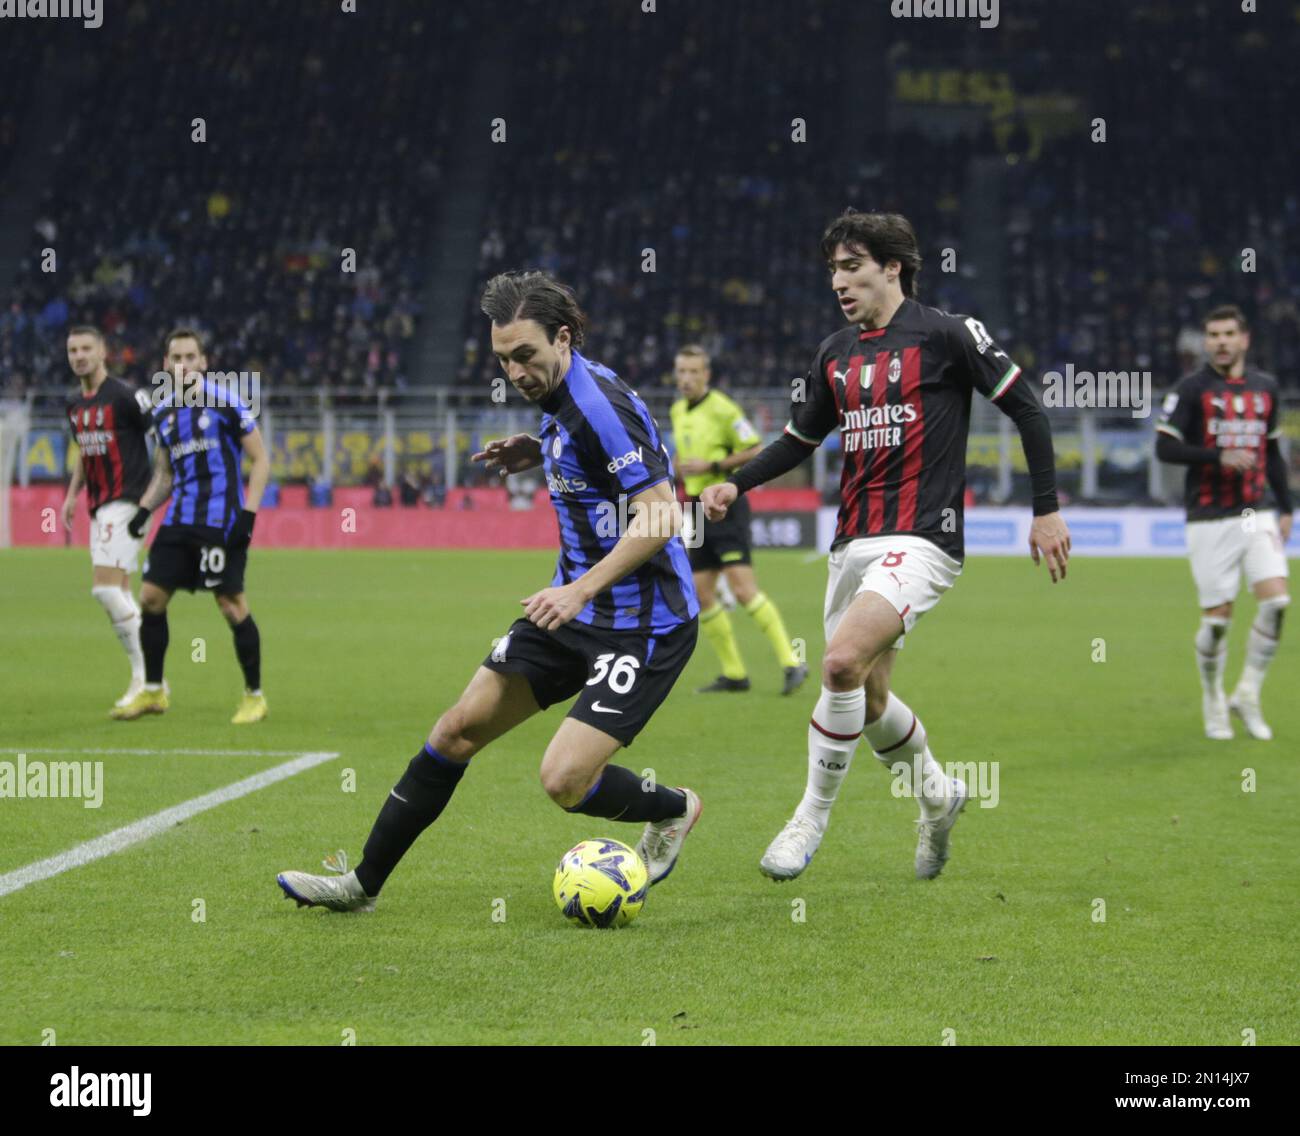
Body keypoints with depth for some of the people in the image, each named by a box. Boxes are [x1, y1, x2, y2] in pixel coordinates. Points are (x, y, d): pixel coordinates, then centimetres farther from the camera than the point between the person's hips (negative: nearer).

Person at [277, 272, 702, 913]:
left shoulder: (601, 405, -21)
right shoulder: (560, 399, 8)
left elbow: (661, 517, -25)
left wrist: (582, 588, -28)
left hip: (643, 624, -9)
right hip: (577, 609, 9)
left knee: (564, 781, -18)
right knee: (459, 728, 6)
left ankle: (674, 810, 15)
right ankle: (363, 883, 15)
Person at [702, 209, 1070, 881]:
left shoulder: (946, 335, -6)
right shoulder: (835, 354, 13)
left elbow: (1026, 410, -1)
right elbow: (800, 439, 24)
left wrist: (1046, 510, -2)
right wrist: (735, 486, 8)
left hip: (921, 540, -7)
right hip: (853, 542, 7)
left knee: (842, 663, -24)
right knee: (866, 698, 12)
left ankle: (811, 819, -10)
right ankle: (937, 794, 39)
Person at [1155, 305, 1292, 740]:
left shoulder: (1265, 387, 11)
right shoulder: (1192, 388, -4)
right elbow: (1164, 447, -10)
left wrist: (1285, 508, 15)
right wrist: (1219, 457, -20)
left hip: (1256, 516, 4)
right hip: (1209, 520, -4)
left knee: (1276, 599, -13)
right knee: (1217, 617, -4)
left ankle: (1247, 695, 3)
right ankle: (1213, 702, 18)